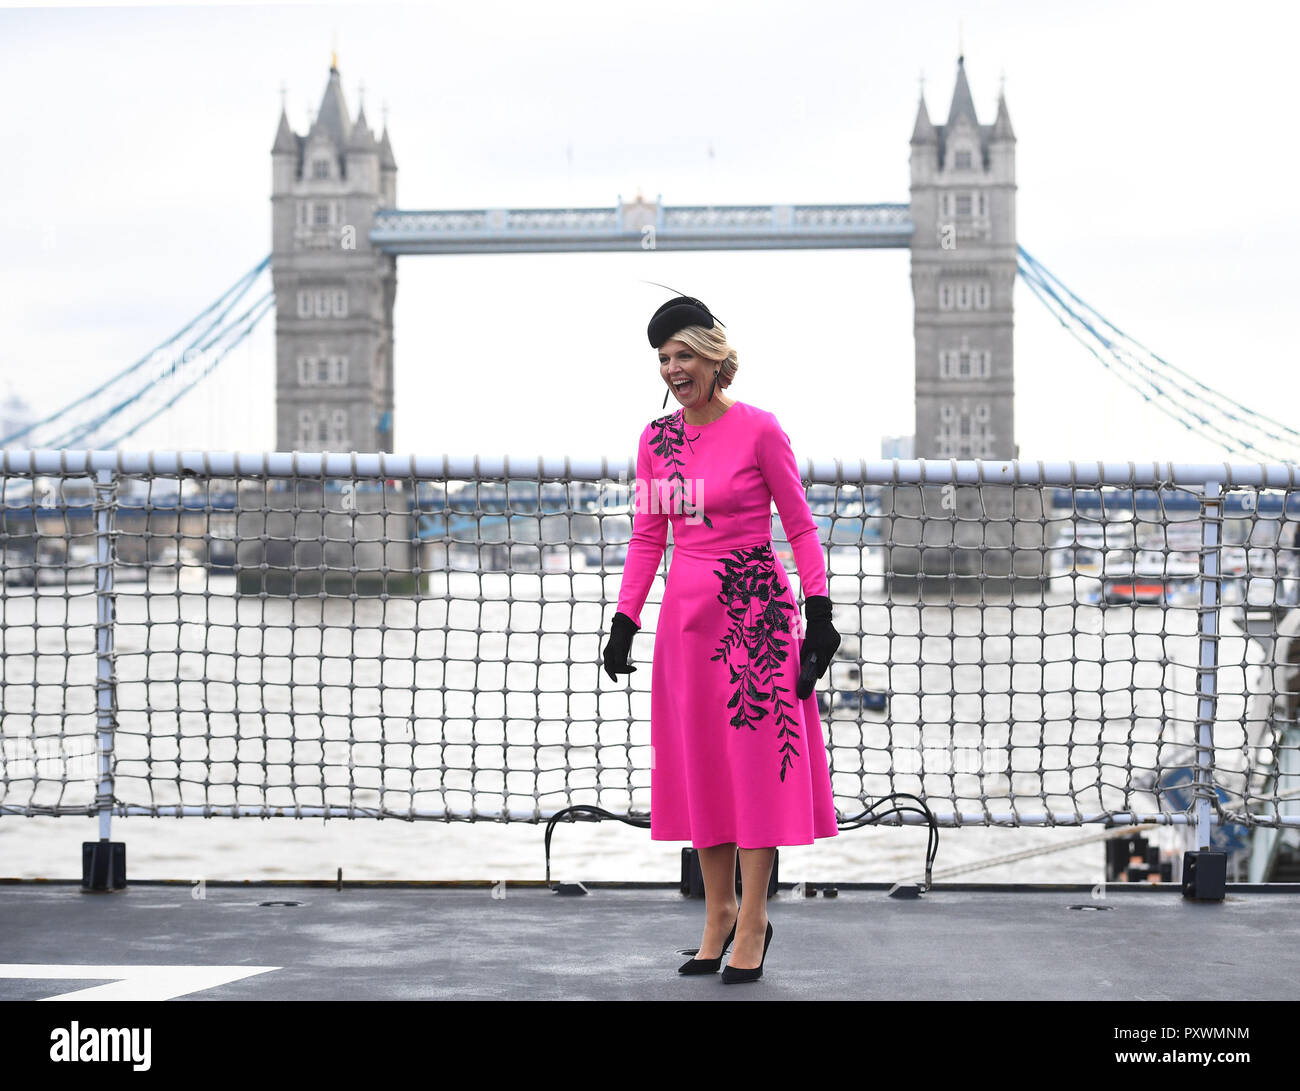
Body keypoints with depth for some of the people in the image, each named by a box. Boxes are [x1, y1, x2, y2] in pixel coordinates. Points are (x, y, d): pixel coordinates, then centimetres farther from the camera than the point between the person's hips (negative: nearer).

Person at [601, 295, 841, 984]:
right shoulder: (656, 438, 8)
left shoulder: (758, 429, -7)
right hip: (687, 612, 5)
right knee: (698, 764, 7)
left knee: (757, 758, -3)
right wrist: (624, 622, 8)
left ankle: (752, 924, 4)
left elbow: (800, 526, -3)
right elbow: (646, 538, 13)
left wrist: (819, 616, -8)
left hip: (756, 609, -5)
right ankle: (719, 912, 19)